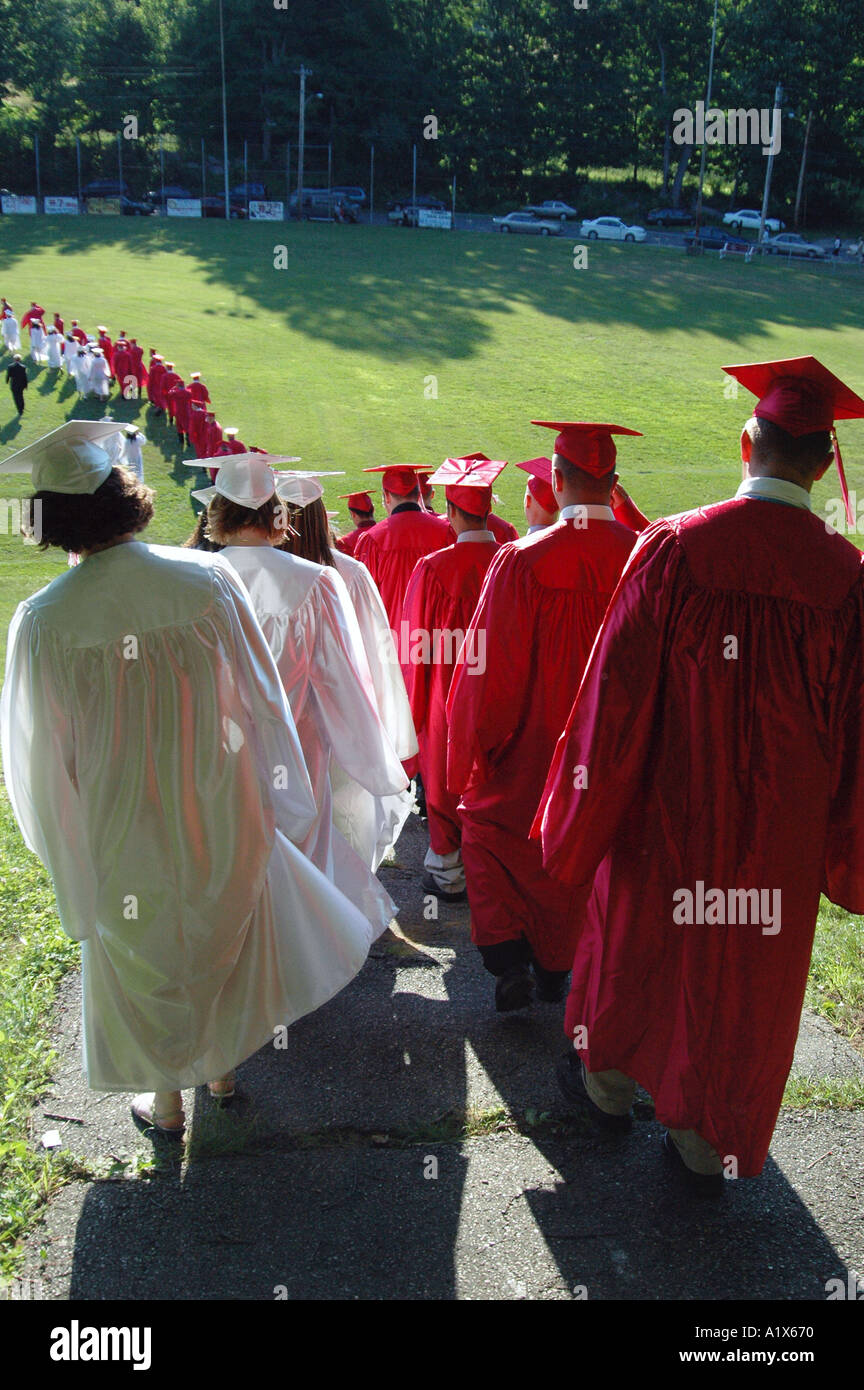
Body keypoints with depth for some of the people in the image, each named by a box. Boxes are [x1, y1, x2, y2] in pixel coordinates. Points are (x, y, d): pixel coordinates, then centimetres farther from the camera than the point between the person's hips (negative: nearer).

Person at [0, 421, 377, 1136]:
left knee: (143, 957, 20)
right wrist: (264, 785, 11)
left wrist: (62, 841, 6)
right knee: (225, 932, 26)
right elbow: (258, 692, -5)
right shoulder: (208, 577, -16)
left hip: (122, 829, -2)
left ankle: (167, 1098, 41)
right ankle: (225, 1068, 47)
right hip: (220, 807, 3)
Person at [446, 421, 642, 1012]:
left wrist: (474, 744, 0)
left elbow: (492, 668, -14)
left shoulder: (521, 560, -20)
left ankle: (509, 959, 8)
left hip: (532, 743, -3)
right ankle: (555, 969, 34)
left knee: (489, 826, 18)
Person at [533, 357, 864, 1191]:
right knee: (742, 972, 17)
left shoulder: (674, 547, -16)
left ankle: (608, 1083, 44)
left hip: (668, 806, 0)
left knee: (635, 938, 22)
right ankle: (705, 1142, 33)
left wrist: (587, 811, 0)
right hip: (781, 829, 1)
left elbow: (618, 691, -12)